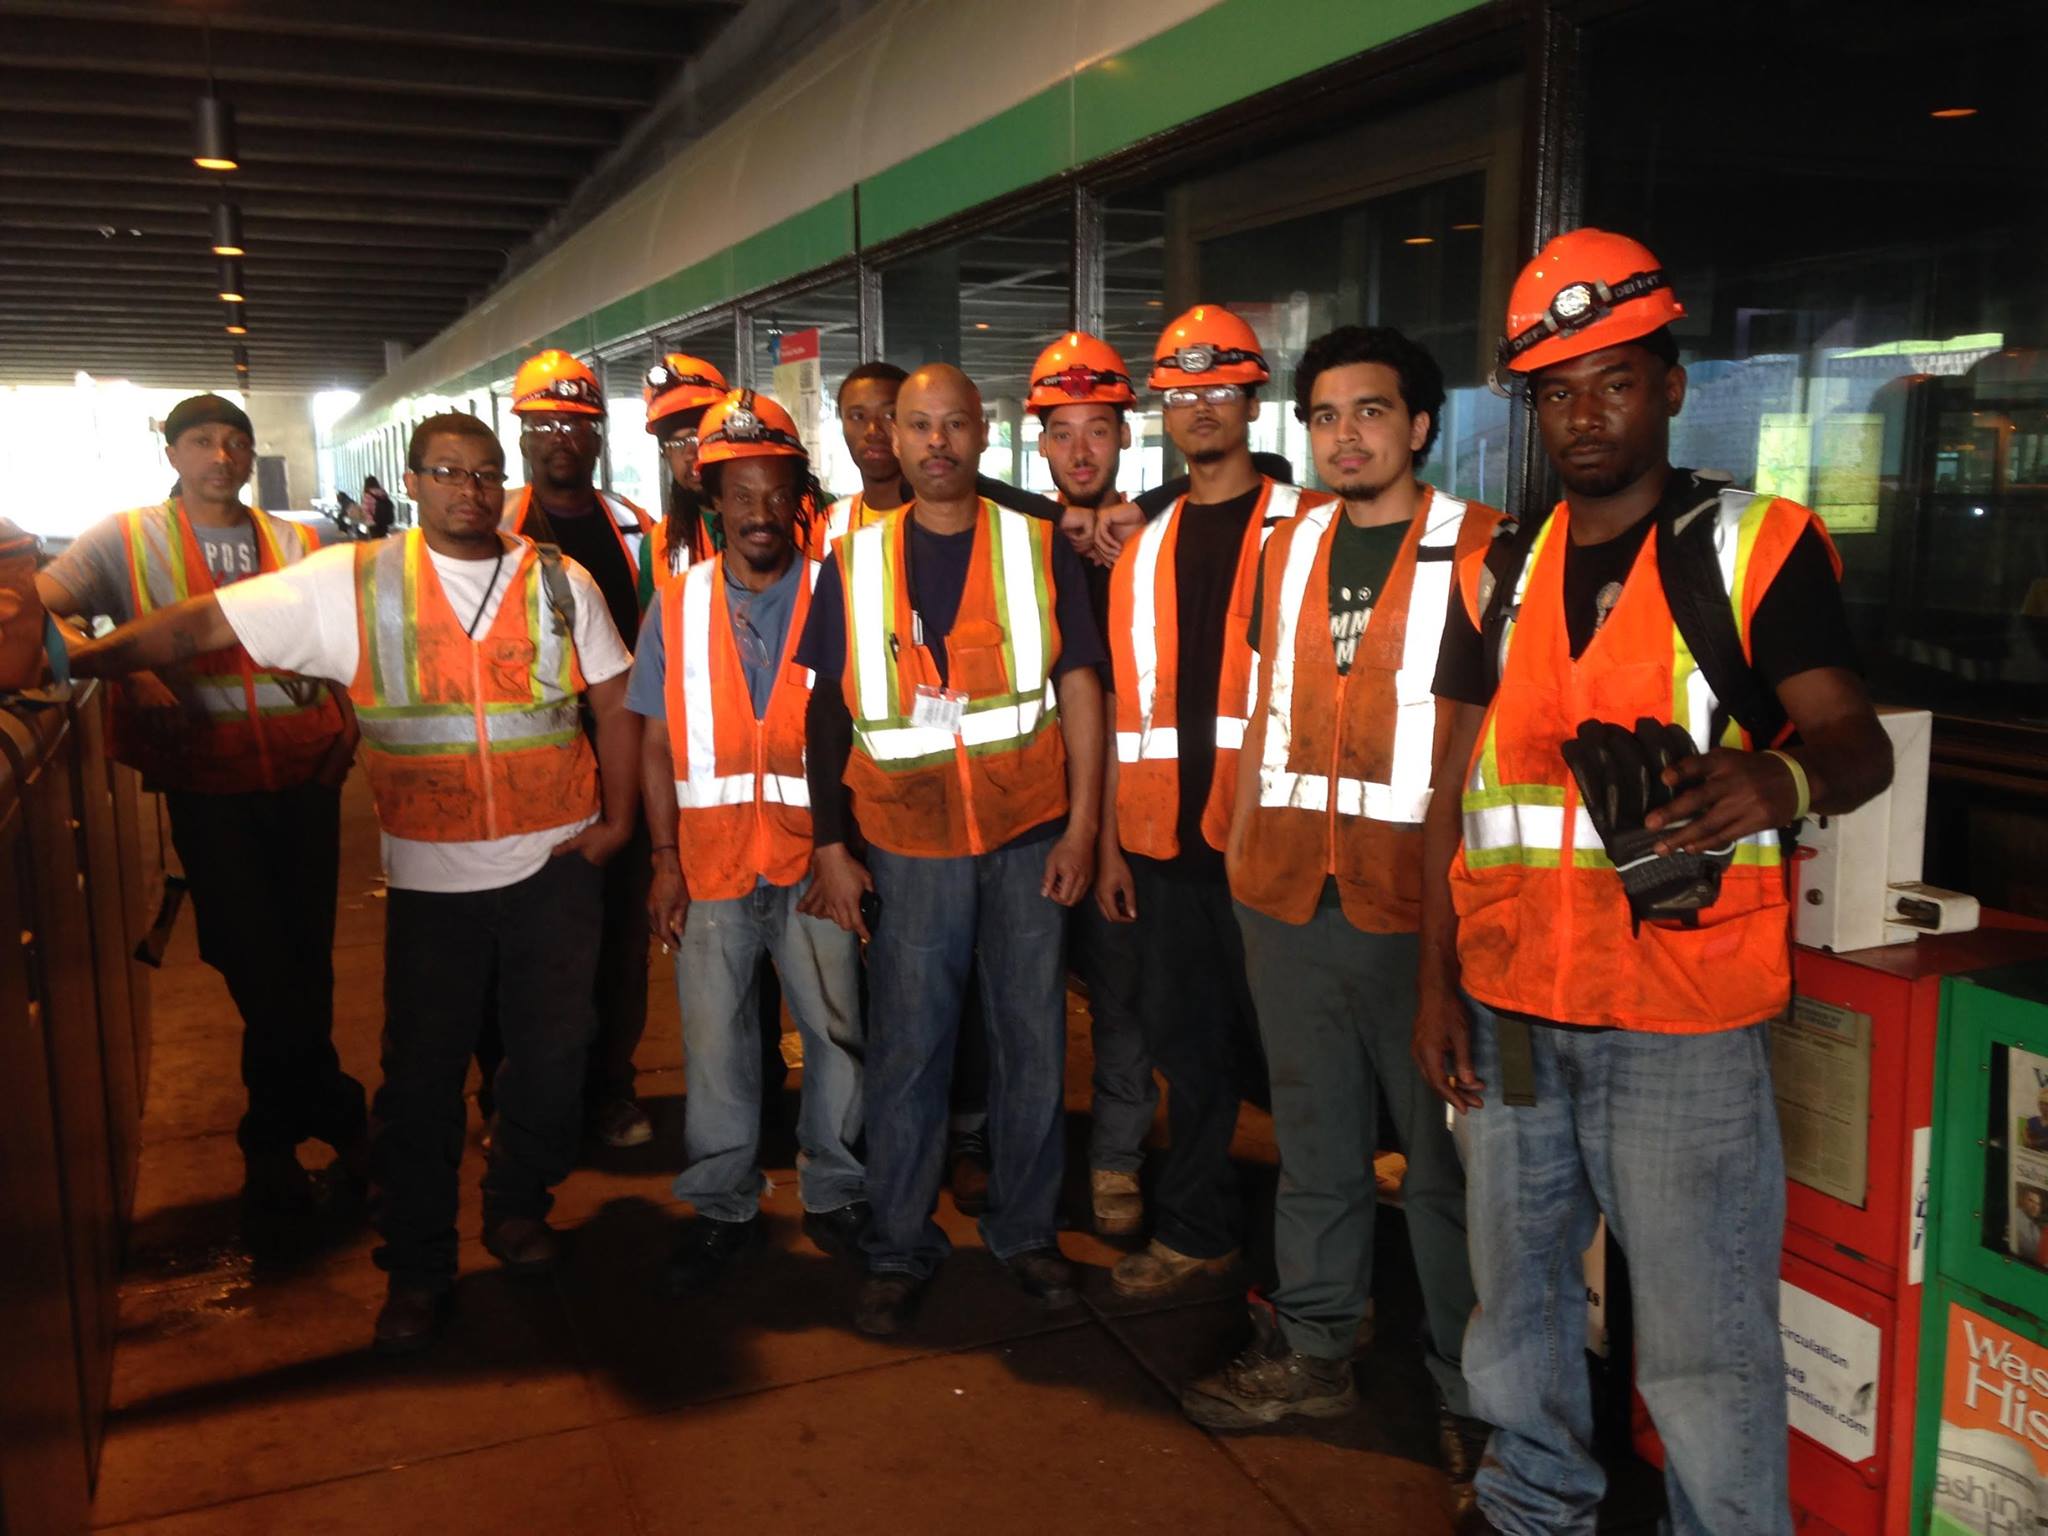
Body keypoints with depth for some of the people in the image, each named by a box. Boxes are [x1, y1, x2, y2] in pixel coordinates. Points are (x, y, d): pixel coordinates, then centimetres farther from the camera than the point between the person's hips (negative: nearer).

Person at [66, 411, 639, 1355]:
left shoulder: (560, 582, 2)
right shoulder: (351, 583, -3)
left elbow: (614, 701, 7)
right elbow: (200, 625, -5)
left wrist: (617, 818, 1)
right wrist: (71, 661, -14)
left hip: (557, 864, 2)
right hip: (433, 876, -1)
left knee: (552, 1052, 12)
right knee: (421, 1073, 6)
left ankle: (517, 1206, 36)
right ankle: (417, 1270, 24)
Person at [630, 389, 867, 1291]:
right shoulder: (677, 607, 4)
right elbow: (657, 745, 5)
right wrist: (665, 860, -1)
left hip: (813, 862, -1)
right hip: (710, 868, 1)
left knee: (838, 1032, 8)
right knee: (714, 1042, 9)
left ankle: (834, 1193, 27)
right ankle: (723, 1207, 26)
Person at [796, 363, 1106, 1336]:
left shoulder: (1038, 548, 3)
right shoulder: (853, 562, 5)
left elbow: (1078, 685, 3)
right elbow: (826, 711, 5)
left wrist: (1083, 821, -4)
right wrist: (830, 845, 0)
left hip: (1028, 836, 0)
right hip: (906, 844, 0)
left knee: (1033, 1043, 8)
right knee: (907, 1050, 6)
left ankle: (1026, 1232, 26)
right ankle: (898, 1251, 21)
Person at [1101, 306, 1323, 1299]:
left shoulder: (1303, 525, 0)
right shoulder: (1144, 546, 14)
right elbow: (1126, 702, 13)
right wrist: (1110, 836, 10)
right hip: (1166, 840, 5)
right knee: (1187, 1041, 13)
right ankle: (1195, 1230, 28)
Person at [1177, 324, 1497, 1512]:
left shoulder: (1479, 548, -4)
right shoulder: (1288, 548, 12)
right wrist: (1240, 848, 13)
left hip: (1415, 899, -5)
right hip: (1289, 892, 5)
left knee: (1445, 1151, 5)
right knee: (1315, 1135, 16)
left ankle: (1473, 1391, 20)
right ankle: (1313, 1351, 30)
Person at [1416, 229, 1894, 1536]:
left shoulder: (1759, 546, -3)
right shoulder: (1502, 571, 9)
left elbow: (1859, 742, -10)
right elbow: (1457, 789, 10)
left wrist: (1785, 777, -34)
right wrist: (1437, 981, 5)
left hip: (1682, 1021, -5)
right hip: (1510, 1007, 5)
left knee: (1706, 1341, 1)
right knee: (1515, 1295, 19)